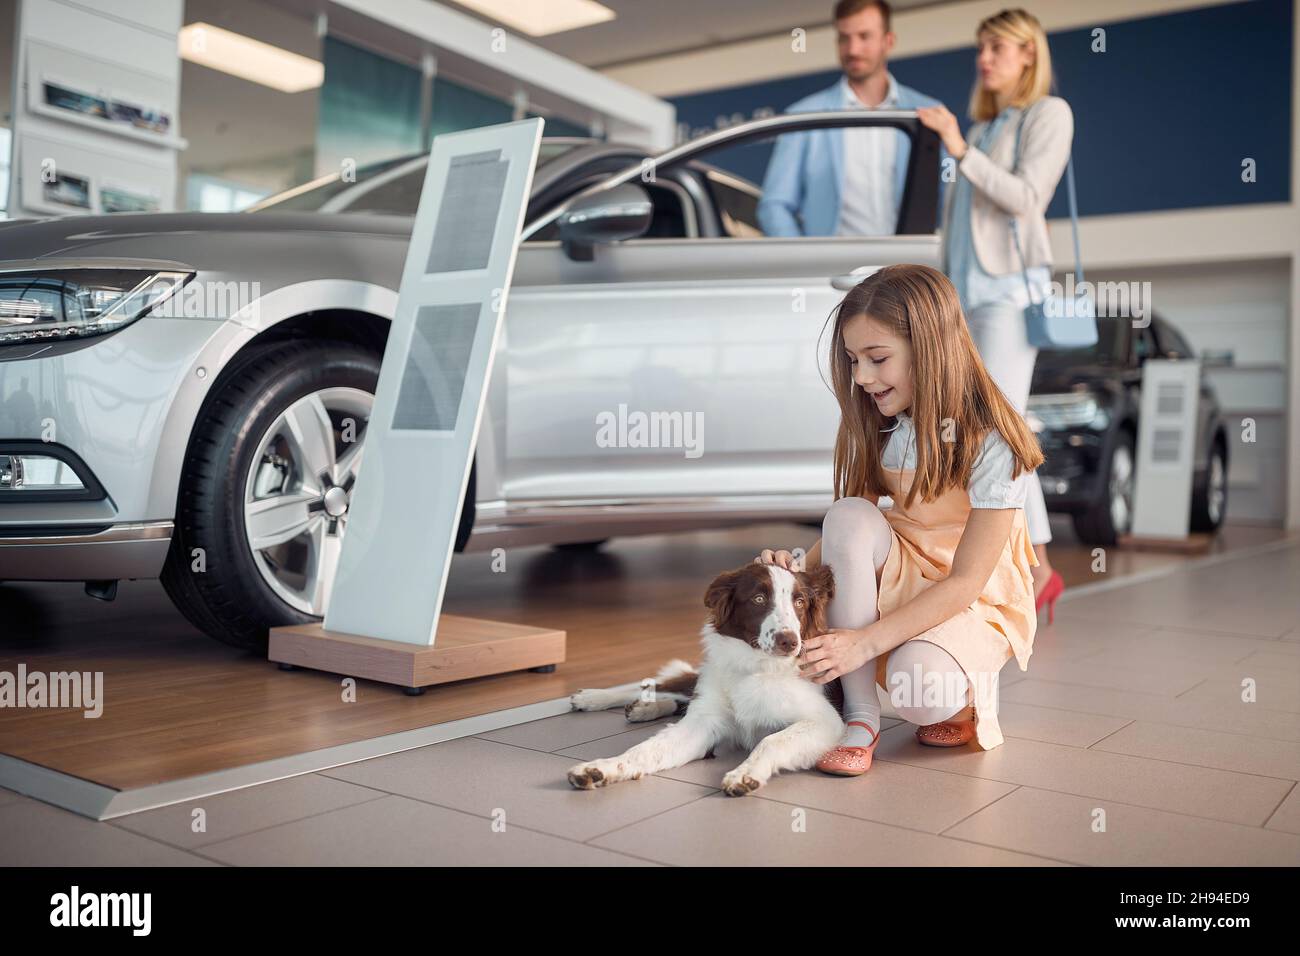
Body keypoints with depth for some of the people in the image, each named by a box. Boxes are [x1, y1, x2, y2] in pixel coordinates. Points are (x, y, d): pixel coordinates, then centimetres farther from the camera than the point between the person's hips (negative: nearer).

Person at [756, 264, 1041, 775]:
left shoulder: (991, 444, -21)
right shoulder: (878, 429, -4)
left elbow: (966, 582, -24)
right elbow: (845, 533, -4)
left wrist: (865, 640, -33)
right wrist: (800, 569, -27)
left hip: (976, 603, -5)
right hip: (900, 575, 5)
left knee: (919, 692, -36)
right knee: (849, 517, -28)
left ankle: (970, 688, 4)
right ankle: (859, 713, -22)